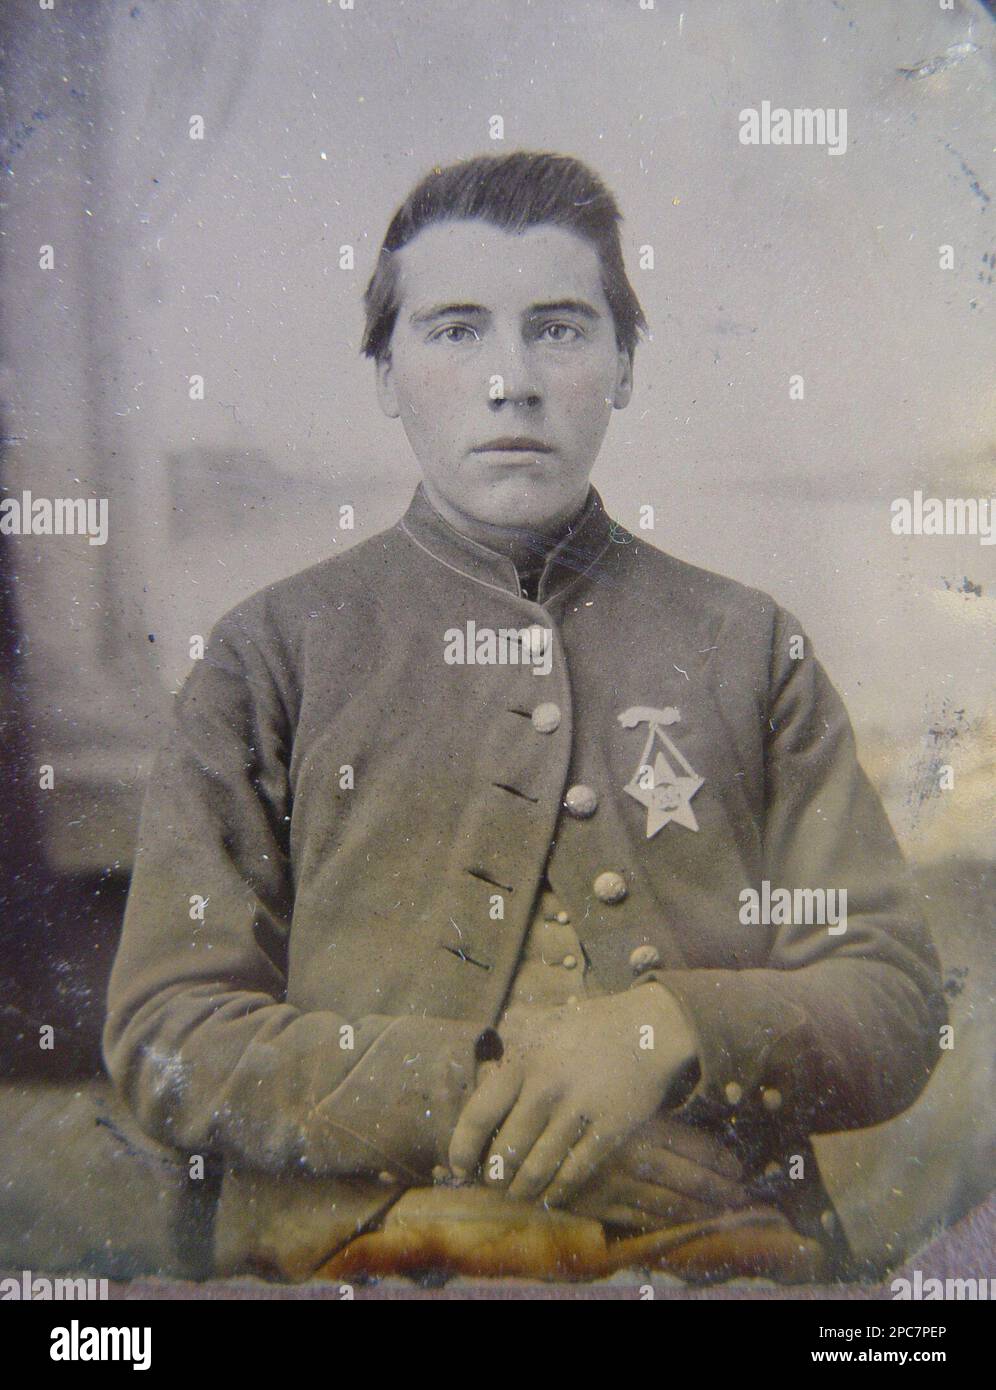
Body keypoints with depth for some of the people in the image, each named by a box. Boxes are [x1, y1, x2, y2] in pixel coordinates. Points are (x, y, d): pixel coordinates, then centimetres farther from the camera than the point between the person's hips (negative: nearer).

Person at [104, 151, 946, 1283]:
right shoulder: (270, 651, 6)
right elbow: (167, 1031, 1)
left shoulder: (752, 647, 10)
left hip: (722, 1251, 3)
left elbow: (894, 1012, 7)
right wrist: (472, 1099, -13)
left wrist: (670, 1031, -13)